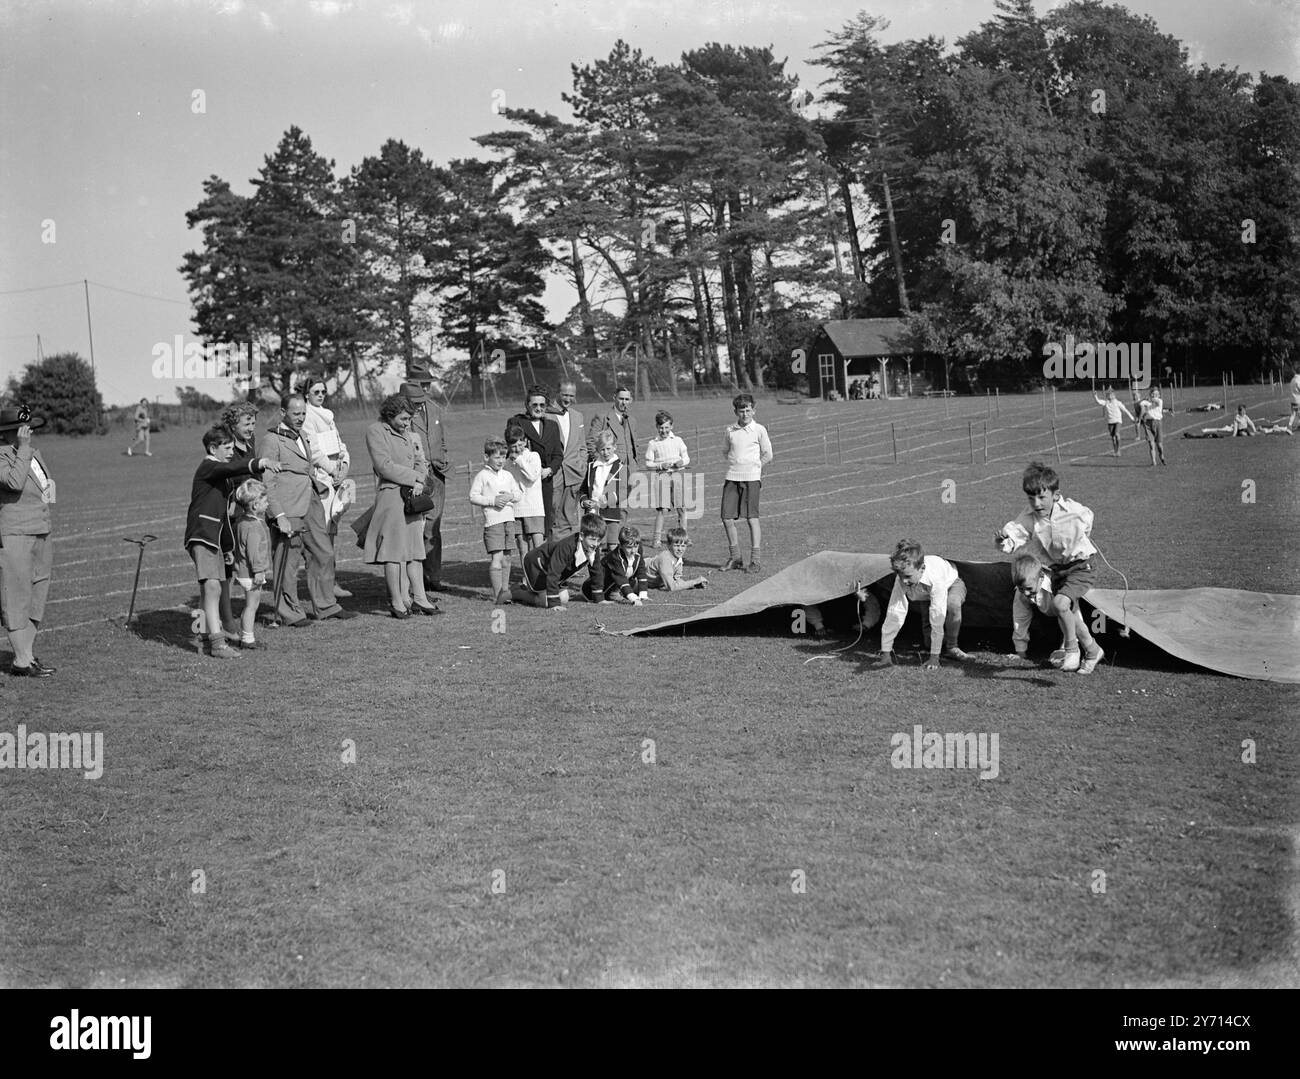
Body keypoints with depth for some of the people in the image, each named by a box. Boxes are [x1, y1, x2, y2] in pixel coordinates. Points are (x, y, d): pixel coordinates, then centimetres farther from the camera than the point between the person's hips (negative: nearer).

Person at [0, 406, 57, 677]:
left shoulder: (35, 454, 14)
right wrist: (23, 449, -24)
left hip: (40, 534, 9)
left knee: (37, 597, 12)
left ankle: (28, 654, 20)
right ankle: (22, 662, -2)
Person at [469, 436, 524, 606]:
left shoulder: (508, 475, 14)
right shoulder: (482, 476, -2)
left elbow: (519, 494, 15)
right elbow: (473, 497, -6)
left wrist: (510, 496, -6)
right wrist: (492, 500, -15)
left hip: (509, 520, 5)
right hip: (492, 521, -5)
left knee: (506, 557, 9)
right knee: (497, 557, -11)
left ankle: (505, 590, 18)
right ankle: (498, 594, -14)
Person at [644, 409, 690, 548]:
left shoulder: (678, 441, 10)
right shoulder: (652, 444, 4)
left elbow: (686, 457, 15)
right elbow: (648, 464, 3)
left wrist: (682, 462, -8)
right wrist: (661, 466, -13)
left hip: (676, 475, 2)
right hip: (661, 476, -2)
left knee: (681, 508, 0)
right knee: (660, 509, -6)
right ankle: (657, 539, -3)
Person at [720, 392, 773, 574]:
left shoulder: (759, 430, 0)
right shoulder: (730, 430, 7)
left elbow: (767, 456, 6)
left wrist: (752, 466, 11)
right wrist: (735, 464, 8)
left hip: (751, 478, -3)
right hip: (731, 477, 3)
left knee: (752, 518, -5)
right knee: (727, 518, 0)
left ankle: (756, 561, -2)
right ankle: (735, 557, 15)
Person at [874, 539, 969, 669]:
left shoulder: (935, 576, -45)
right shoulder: (901, 580, -35)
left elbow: (938, 614, -42)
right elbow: (894, 613, -32)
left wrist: (934, 657, -39)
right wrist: (885, 652, -33)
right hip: (924, 595, 4)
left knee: (952, 604, -35)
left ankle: (951, 648, -16)